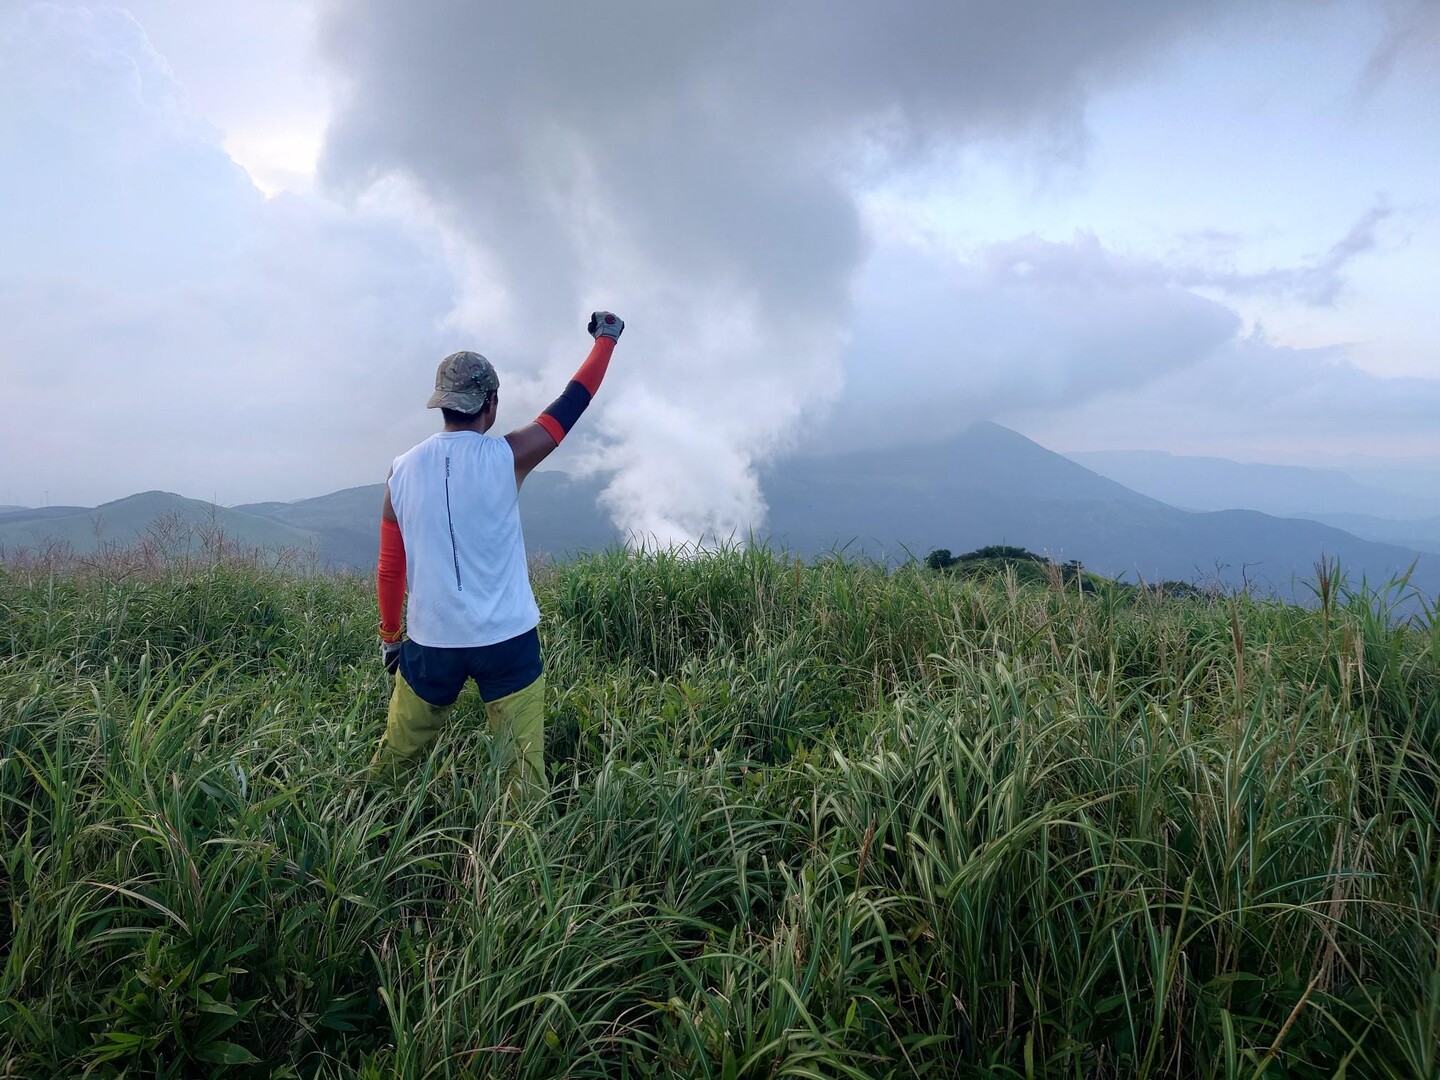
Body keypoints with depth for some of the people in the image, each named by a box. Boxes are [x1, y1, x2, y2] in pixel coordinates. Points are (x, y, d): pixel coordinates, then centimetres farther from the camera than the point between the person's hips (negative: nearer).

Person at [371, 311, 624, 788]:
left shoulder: (401, 471, -1)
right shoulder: (506, 458, -10)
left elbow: (389, 568, 5)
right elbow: (571, 404, 1)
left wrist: (390, 635, 19)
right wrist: (605, 339, 15)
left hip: (430, 642, 3)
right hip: (508, 641, -3)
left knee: (395, 758, 18)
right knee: (523, 766, 4)